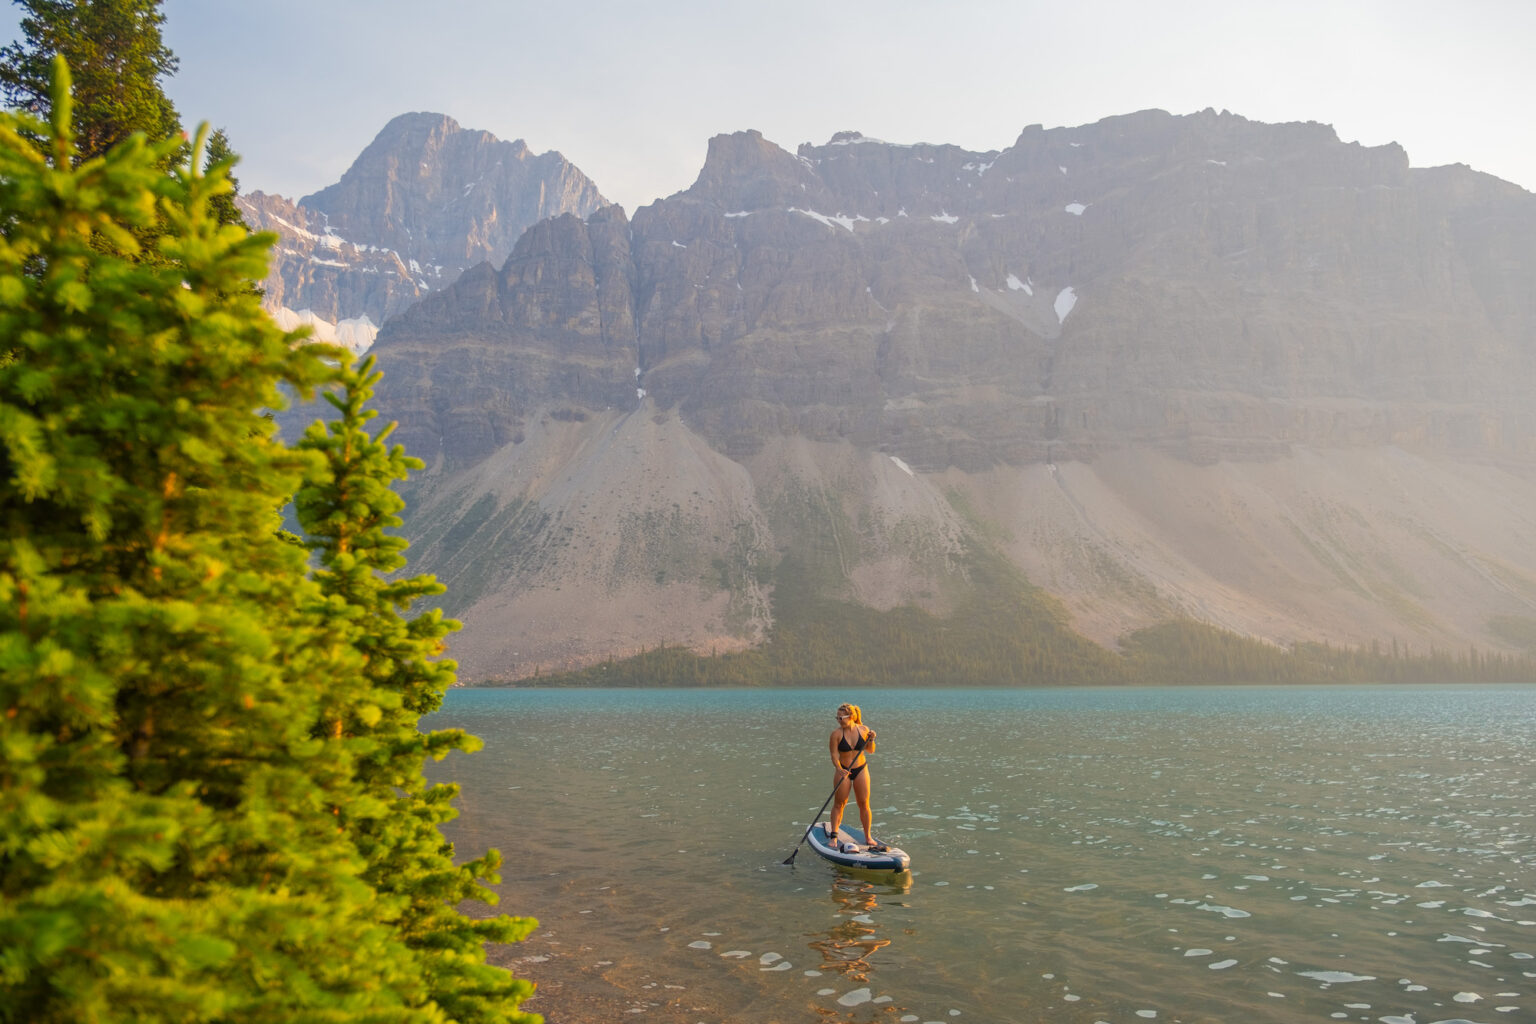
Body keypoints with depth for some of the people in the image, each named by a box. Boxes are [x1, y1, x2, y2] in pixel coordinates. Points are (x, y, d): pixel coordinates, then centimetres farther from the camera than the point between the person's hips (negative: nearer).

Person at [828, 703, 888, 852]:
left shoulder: (863, 730, -6)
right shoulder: (836, 734, -13)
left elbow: (870, 750, 6)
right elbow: (834, 755, -13)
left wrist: (871, 740, -13)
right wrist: (839, 769, -29)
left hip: (861, 769, 2)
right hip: (843, 771, -1)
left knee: (864, 804, 5)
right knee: (839, 803, 2)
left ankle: (868, 836, 17)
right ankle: (834, 836, 11)